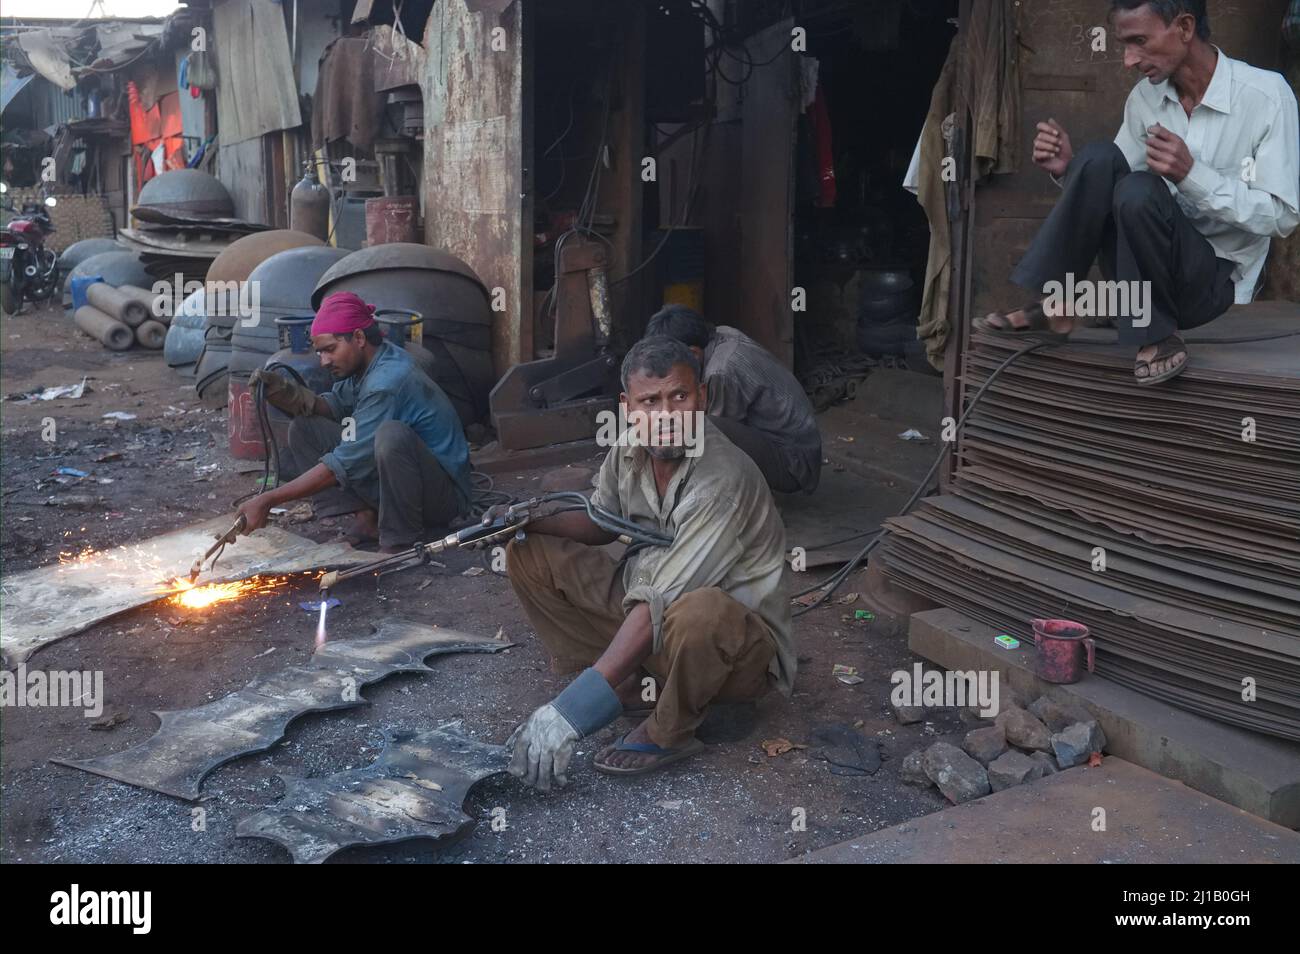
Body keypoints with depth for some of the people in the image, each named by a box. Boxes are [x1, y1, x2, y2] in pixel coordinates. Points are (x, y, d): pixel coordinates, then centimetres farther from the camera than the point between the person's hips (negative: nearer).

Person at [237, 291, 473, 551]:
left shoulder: (387, 382, -27)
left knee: (392, 433, -40)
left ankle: (402, 541, -21)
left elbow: (344, 465, -27)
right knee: (303, 428, 2)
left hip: (444, 494, -9)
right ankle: (368, 515, 0)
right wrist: (281, 392, -14)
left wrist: (268, 501, -25)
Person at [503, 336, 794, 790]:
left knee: (699, 611, -43)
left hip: (736, 636, -7)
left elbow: (661, 604, -34)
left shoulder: (723, 478, -30)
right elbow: (601, 520, 14)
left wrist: (570, 711, -37)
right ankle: (634, 685, -2)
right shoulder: (630, 448, -7)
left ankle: (669, 732, -12)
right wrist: (529, 522, -8)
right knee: (528, 555, 0)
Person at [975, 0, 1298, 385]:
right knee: (1100, 157, -20)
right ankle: (1053, 304, -17)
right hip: (1145, 274, 5)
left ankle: (1156, 334, -16)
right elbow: (1107, 192, 9)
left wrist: (1193, 174, -27)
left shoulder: (1266, 94, -12)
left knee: (1140, 190, -32)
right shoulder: (1144, 97, 3)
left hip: (1215, 280, -4)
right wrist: (1069, 170, -13)